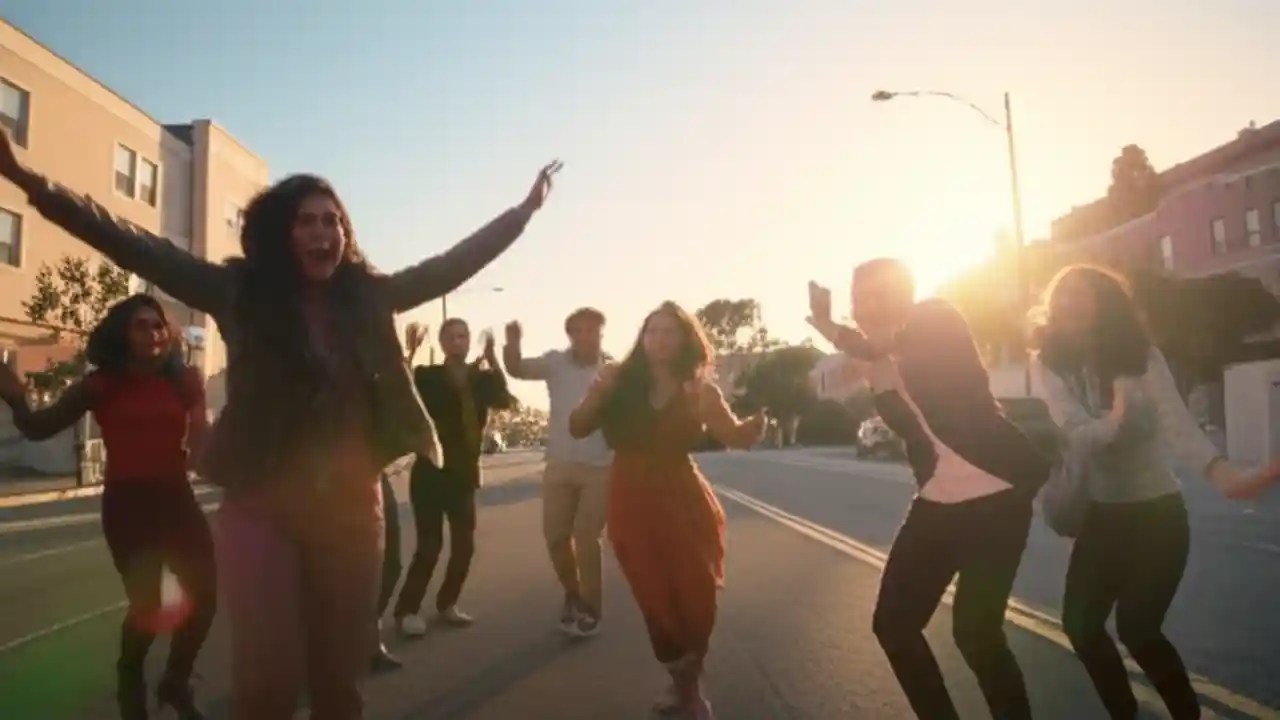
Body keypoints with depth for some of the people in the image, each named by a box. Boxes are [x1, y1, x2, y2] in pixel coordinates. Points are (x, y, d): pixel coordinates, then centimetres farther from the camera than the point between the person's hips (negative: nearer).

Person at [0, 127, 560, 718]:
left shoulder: (371, 295, 2)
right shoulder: (240, 291, -2)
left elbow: (452, 264, 8)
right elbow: (140, 249, -4)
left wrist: (522, 212, 12)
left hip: (351, 505, 2)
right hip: (262, 507, -2)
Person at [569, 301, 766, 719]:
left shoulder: (699, 390, -4)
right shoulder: (619, 379, -2)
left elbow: (739, 438, -11)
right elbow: (577, 429, 0)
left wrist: (763, 410, -31)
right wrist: (597, 396, -18)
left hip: (684, 503, 0)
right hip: (632, 504, 1)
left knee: (695, 597, 1)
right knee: (656, 600, 5)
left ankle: (688, 685, 28)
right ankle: (683, 684, 30)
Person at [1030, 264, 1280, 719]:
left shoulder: (1140, 356, -14)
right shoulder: (1048, 364, -8)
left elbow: (1176, 422, -29)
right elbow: (1076, 435, -19)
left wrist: (1222, 474, -45)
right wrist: (1114, 420, -36)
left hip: (1158, 512, -3)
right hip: (1100, 515, 3)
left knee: (1136, 627, -10)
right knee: (1080, 623, 0)